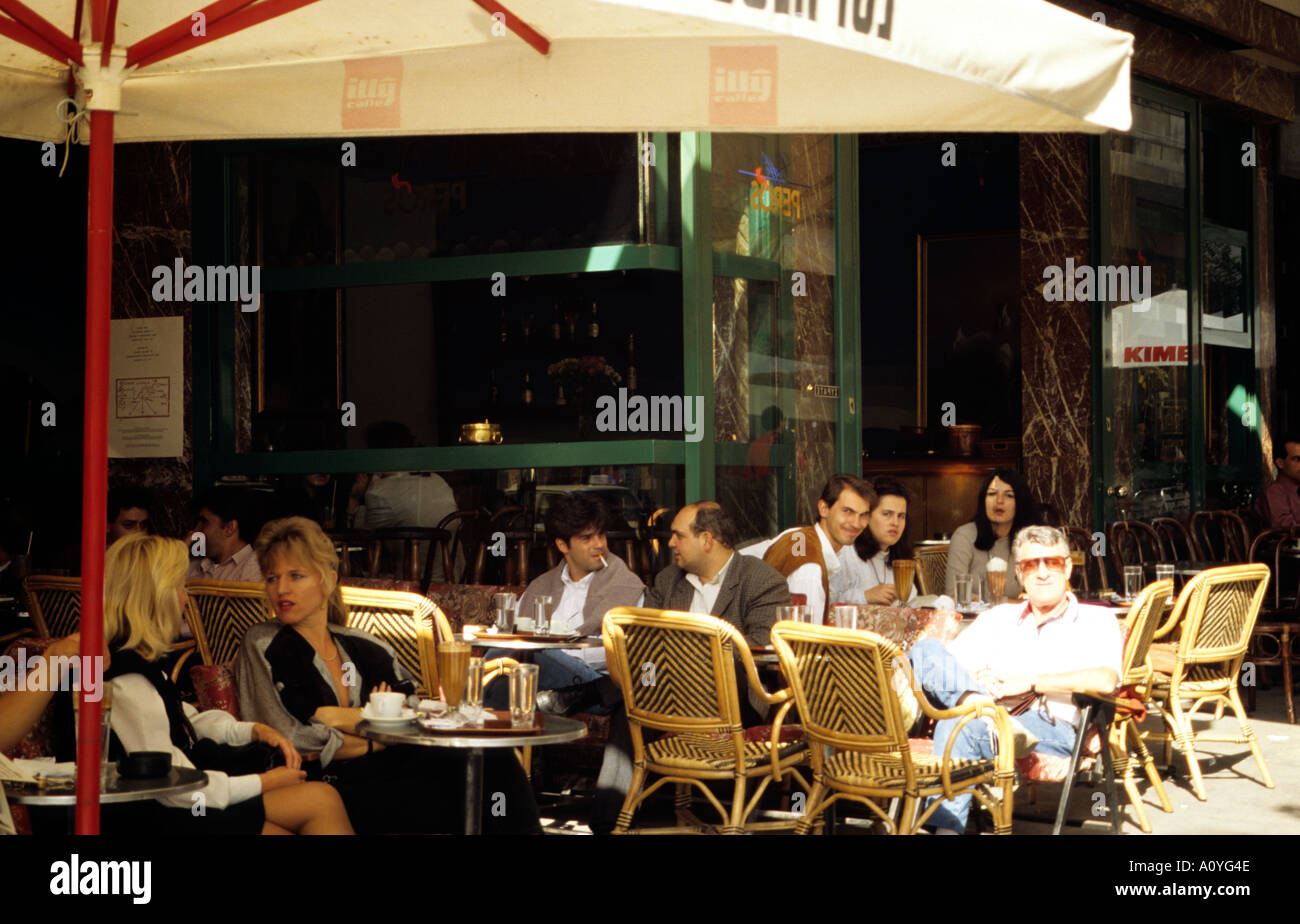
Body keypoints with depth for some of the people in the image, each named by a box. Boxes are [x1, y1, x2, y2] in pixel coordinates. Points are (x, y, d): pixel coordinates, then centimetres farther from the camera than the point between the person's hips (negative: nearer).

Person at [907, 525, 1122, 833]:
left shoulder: (1096, 621, 15)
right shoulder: (999, 618, 31)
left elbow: (1105, 680, -7)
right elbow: (947, 662, 18)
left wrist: (1028, 682, -10)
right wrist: (973, 680, -7)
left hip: (1048, 730, -4)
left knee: (961, 723, -37)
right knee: (928, 649, -25)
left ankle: (946, 826, -41)